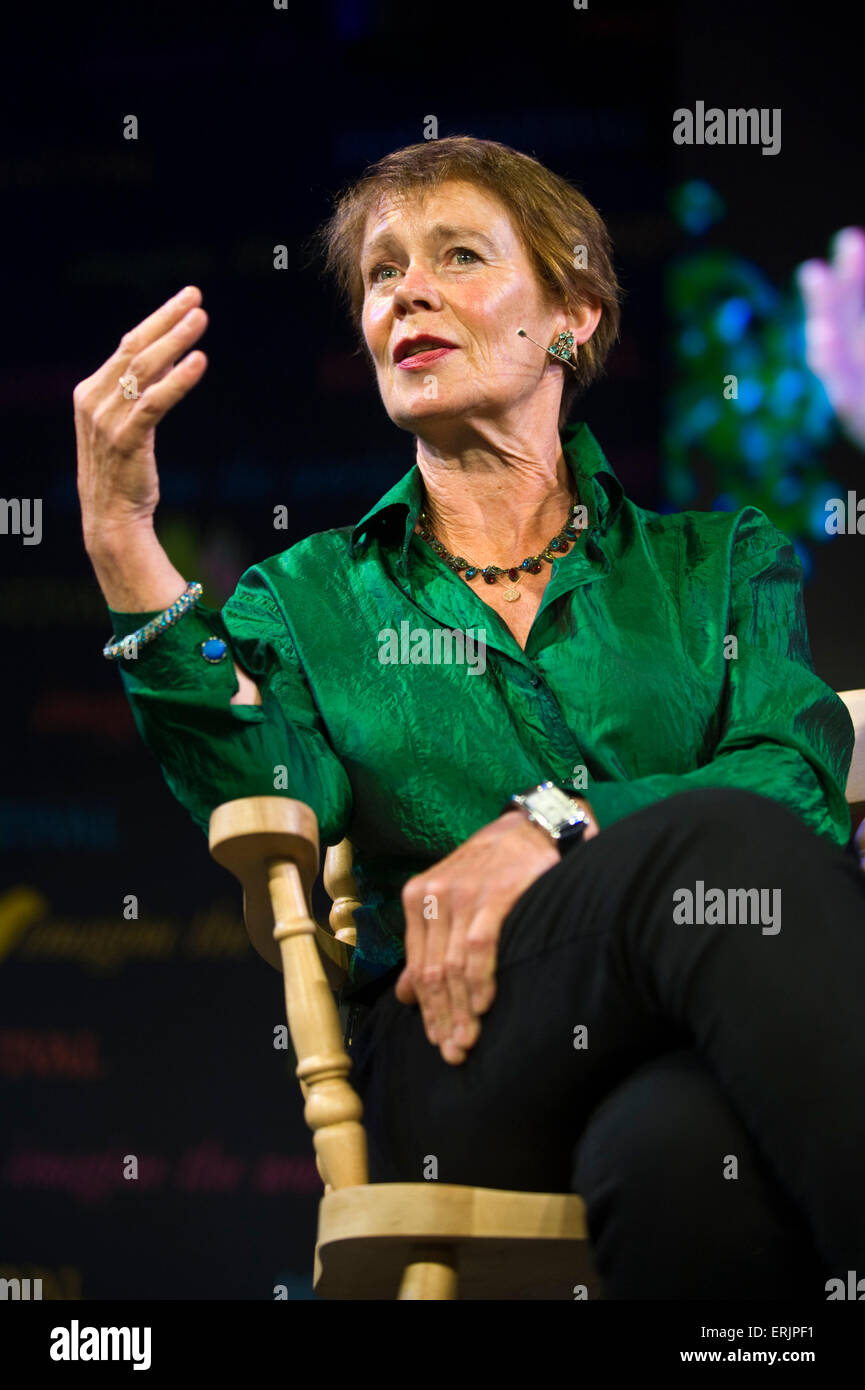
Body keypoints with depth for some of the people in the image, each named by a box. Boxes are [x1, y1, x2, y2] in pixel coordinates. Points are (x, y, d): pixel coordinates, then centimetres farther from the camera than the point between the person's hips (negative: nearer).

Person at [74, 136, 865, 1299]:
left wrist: (551, 827, -12)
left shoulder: (718, 566, 25)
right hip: (451, 1063, 0)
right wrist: (122, 541, -6)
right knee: (719, 843, -37)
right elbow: (270, 802, 3)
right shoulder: (310, 600, 26)